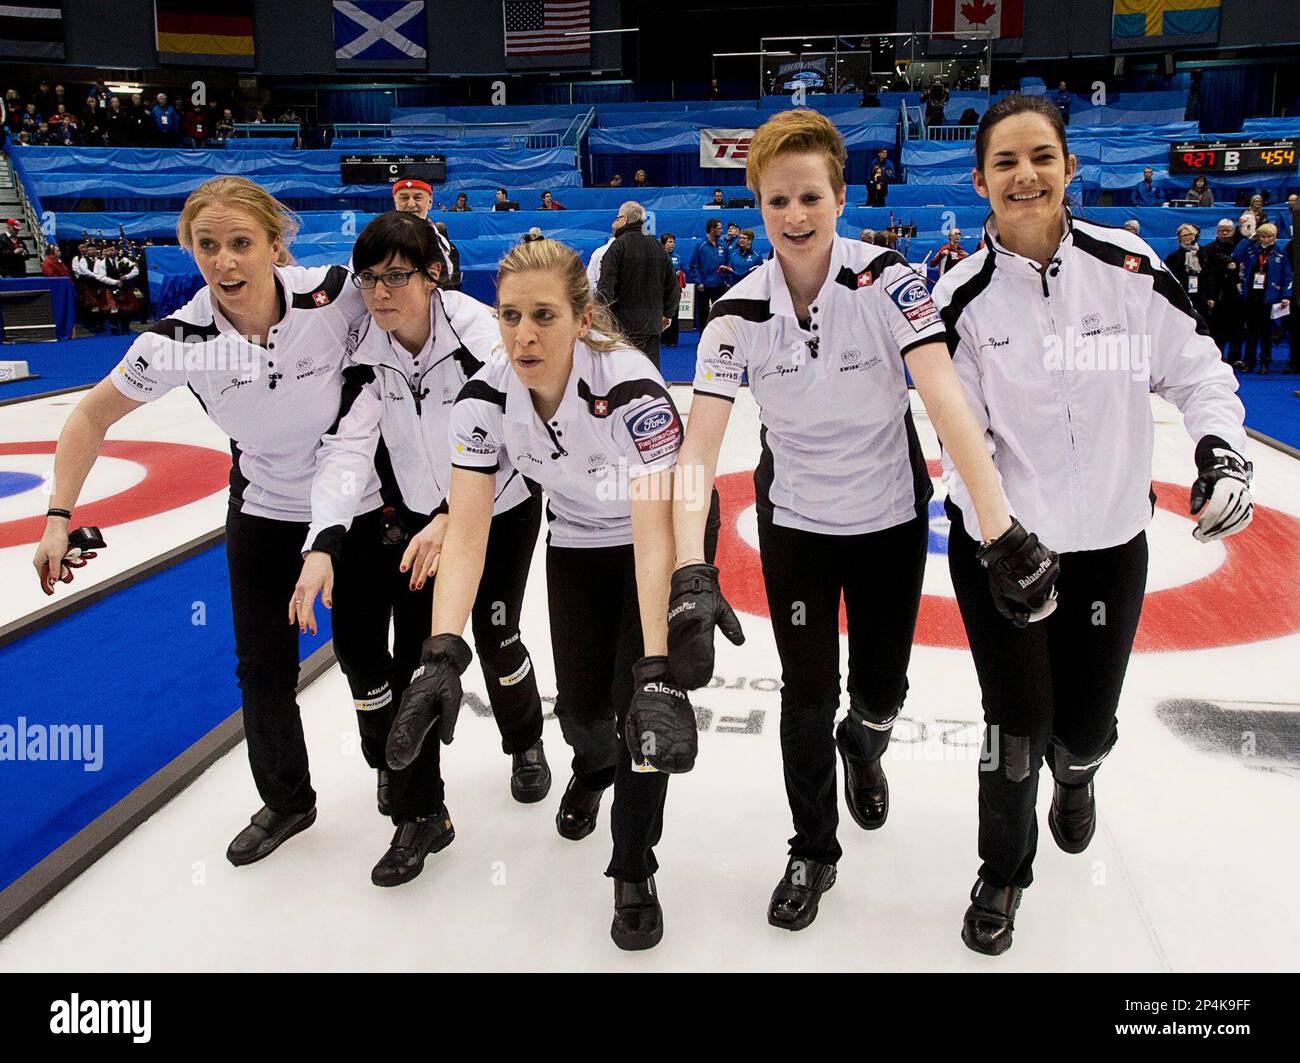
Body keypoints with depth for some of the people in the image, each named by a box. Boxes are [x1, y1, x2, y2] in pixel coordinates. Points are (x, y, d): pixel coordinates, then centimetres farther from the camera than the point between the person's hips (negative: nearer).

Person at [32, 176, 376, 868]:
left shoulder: (338, 295, -27)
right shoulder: (178, 342, -21)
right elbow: (91, 417, -6)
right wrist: (58, 518, -13)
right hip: (264, 506, 2)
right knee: (262, 663, 8)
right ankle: (285, 800, 34)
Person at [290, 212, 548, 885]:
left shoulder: (478, 332, -24)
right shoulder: (366, 351, -12)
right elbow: (346, 447, -21)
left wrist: (451, 520, -41)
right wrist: (323, 545, -35)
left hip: (500, 508, -3)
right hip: (414, 514, 3)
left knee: (495, 638, 0)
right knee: (411, 655, -3)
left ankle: (525, 744, 34)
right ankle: (419, 812, 9)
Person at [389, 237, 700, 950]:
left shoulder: (631, 385, -36)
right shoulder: (486, 397, -23)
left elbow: (653, 535, -41)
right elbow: (465, 530, -28)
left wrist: (655, 670, -49)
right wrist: (442, 654, -40)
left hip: (658, 535, -3)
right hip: (575, 543, 4)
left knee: (637, 701, -12)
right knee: (580, 704, 4)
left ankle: (634, 873, 12)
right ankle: (594, 768, 44)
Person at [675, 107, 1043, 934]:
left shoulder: (886, 281, -19)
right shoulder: (739, 311, -15)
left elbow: (945, 396, -29)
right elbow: (699, 446, -21)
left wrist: (1002, 530, -38)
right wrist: (692, 571, -33)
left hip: (891, 517, 0)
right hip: (795, 523, 0)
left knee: (883, 687, 15)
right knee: (808, 692, 8)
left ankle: (863, 748, 53)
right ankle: (813, 852, 30)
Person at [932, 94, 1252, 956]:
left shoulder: (1127, 265, -7)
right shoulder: (962, 297, -10)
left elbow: (1195, 368, 2)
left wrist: (1222, 448, -15)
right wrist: (999, 542, -19)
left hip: (1110, 539, 2)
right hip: (998, 539, -1)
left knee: (1088, 722, 13)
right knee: (1018, 721, 2)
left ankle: (1076, 773, 54)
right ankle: (1003, 874, 30)